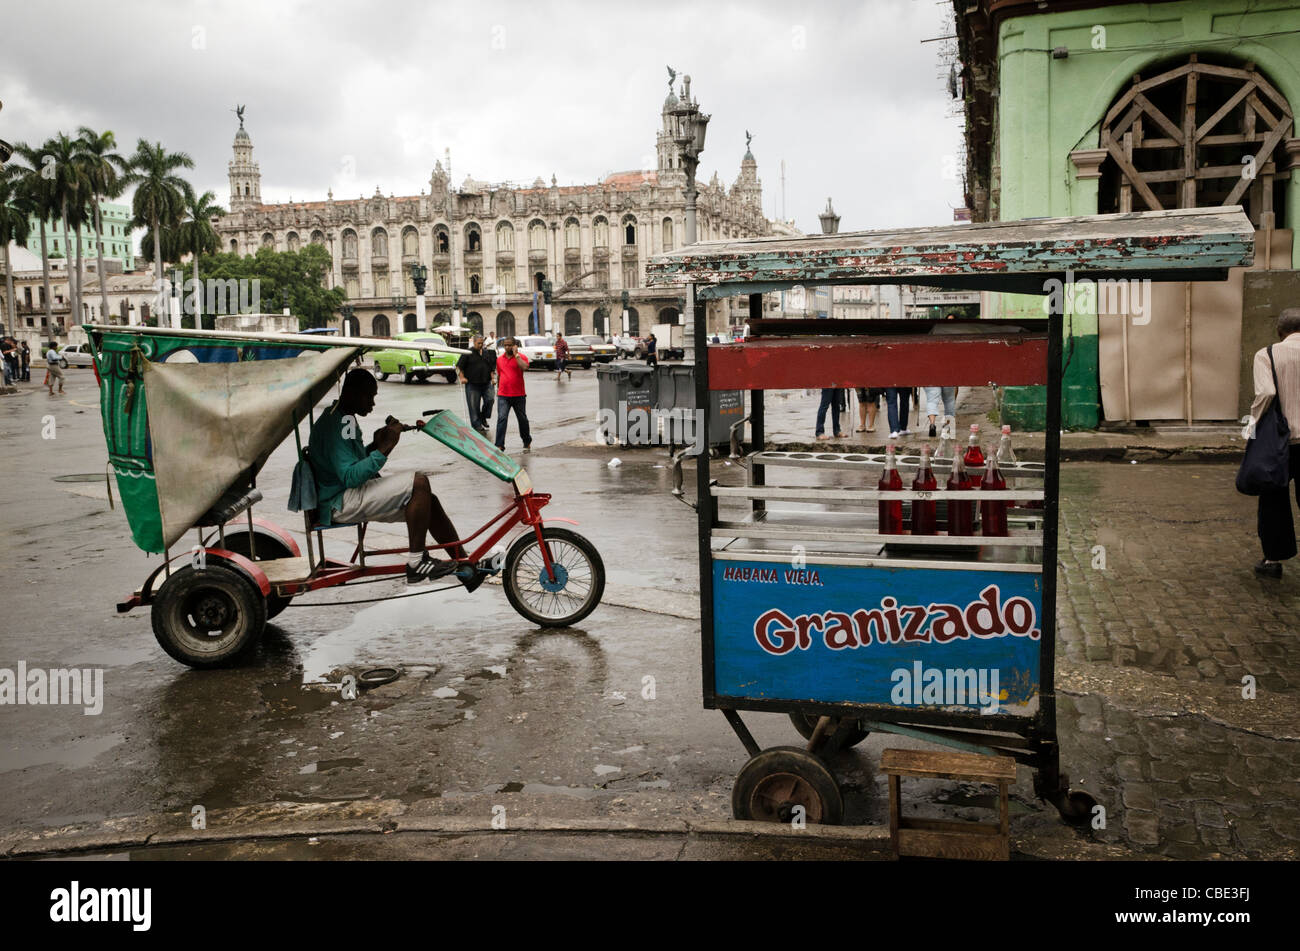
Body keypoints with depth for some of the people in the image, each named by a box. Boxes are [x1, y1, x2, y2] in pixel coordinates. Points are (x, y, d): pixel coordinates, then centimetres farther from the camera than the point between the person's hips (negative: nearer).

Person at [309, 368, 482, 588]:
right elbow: (349, 477, -25)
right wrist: (384, 448, -25)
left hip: (353, 495, 11)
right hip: (340, 503, -10)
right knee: (418, 482, -24)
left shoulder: (344, 419, 17)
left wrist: (376, 444, 8)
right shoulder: (334, 424, -17)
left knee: (428, 501, 3)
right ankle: (416, 563, -20)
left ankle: (466, 567, 7)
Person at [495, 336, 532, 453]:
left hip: (518, 395, -2)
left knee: (522, 419, 11)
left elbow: (524, 367, -26)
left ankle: (527, 443, 28)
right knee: (502, 418, -11)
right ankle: (499, 445, -14)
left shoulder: (521, 357, -4)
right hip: (503, 395, 2)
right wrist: (498, 388, 24)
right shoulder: (499, 359, 10)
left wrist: (516, 354, -19)